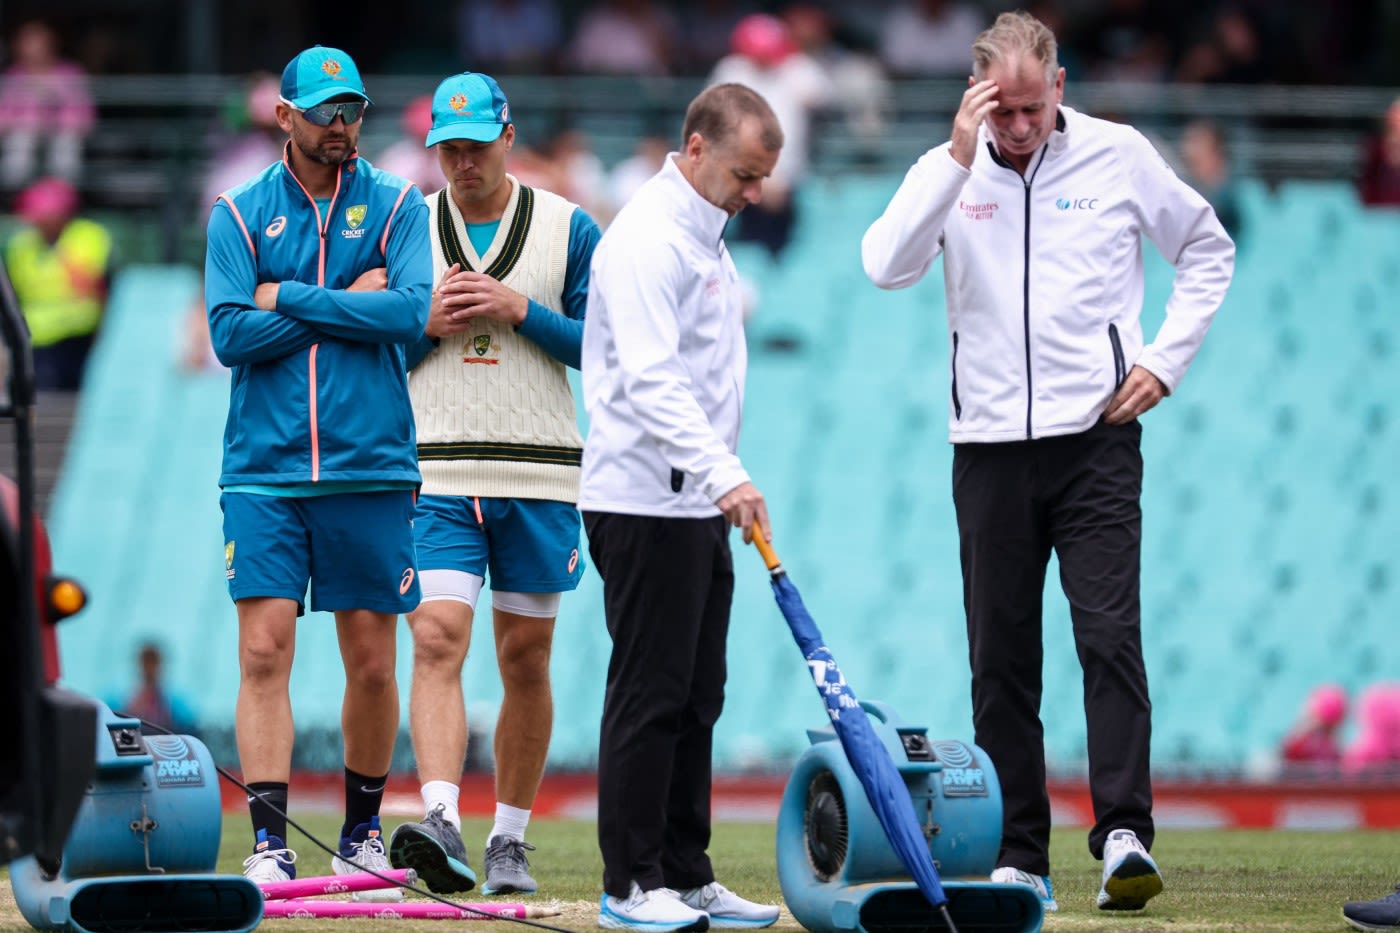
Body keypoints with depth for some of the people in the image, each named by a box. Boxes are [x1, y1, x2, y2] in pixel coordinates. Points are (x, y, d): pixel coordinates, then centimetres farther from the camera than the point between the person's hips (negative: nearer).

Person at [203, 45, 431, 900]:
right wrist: (350, 301, -7)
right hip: (264, 474, 0)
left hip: (370, 468, 0)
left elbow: (411, 313, -10)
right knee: (265, 650, -10)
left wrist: (290, 299, -10)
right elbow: (230, 333, -5)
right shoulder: (239, 213, 6)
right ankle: (271, 844, -10)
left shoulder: (396, 205, 6)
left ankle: (363, 829, 20)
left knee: (371, 661, 5)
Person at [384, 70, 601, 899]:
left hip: (540, 476, 0)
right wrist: (428, 325, -8)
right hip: (436, 477, 0)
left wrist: (520, 310, -12)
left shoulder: (567, 228, 4)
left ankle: (510, 840, 15)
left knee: (526, 659, 5)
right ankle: (442, 826, -27)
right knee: (438, 642, -16)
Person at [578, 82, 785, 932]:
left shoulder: (707, 238, 16)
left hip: (698, 507, 10)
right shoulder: (647, 240, -16)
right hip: (645, 503, -10)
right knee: (649, 695, -7)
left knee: (696, 699, 10)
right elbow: (650, 381, -27)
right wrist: (724, 473, -37)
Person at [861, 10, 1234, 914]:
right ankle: (1018, 857, 9)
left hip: (1096, 439, -2)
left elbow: (1209, 250, 14)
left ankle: (1124, 834, -18)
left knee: (1110, 636, -14)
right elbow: (888, 266, -13)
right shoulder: (949, 171, 3)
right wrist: (958, 158, -18)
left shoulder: (1119, 156, 1)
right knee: (1000, 660, 4)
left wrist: (1165, 360, 3)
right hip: (990, 447, 2)